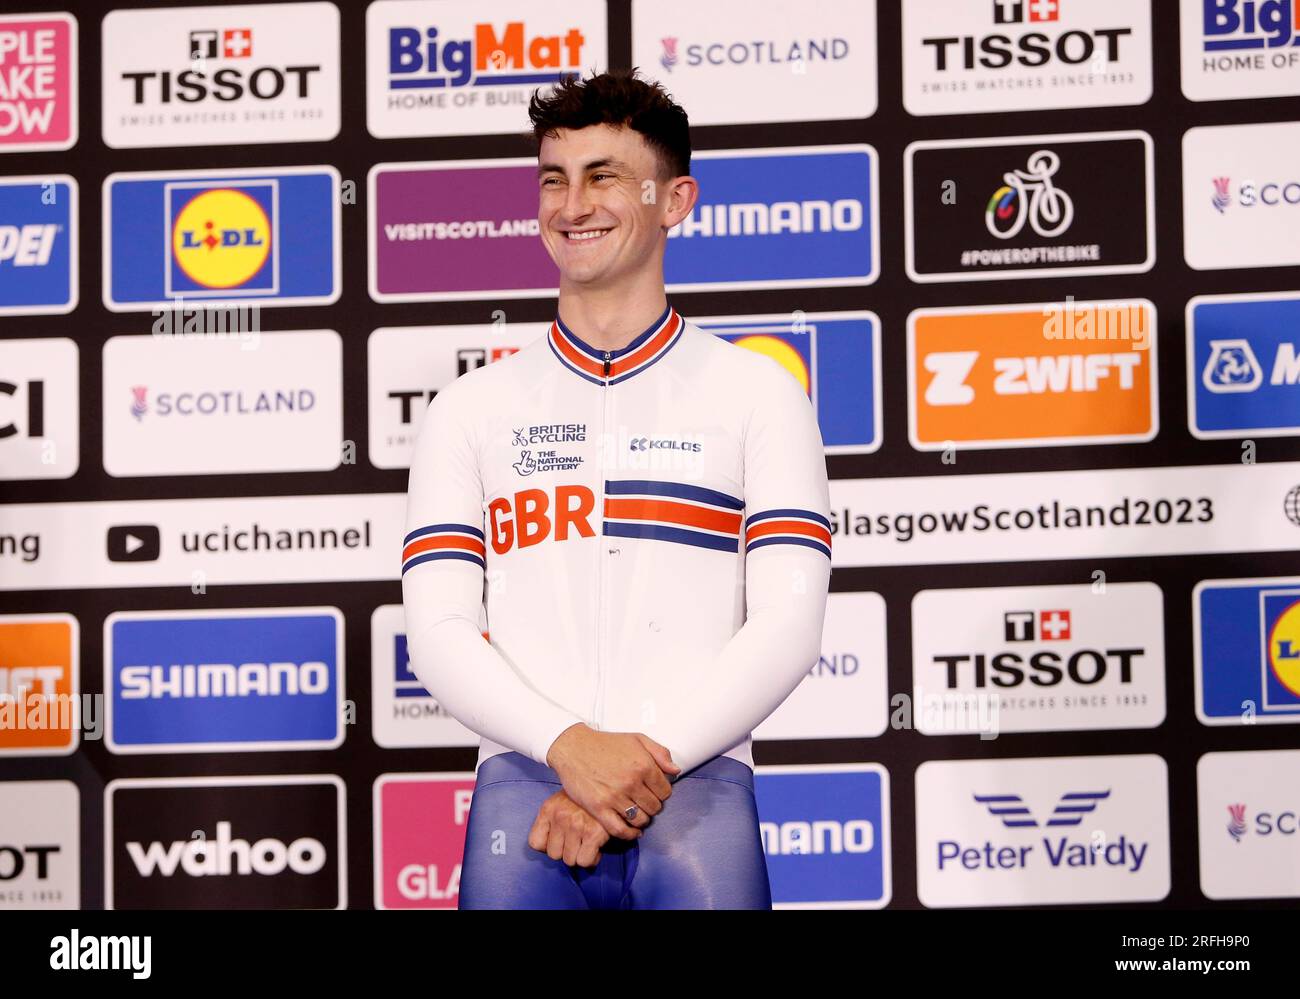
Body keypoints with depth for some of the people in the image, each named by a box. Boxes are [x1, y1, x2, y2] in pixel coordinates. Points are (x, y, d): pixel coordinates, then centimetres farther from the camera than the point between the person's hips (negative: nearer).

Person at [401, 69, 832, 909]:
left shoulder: (756, 392, 12)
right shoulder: (471, 410, 17)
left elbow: (788, 624, 3)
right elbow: (438, 629, 7)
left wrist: (649, 759, -10)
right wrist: (569, 745, -10)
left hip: (696, 772, -2)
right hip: (528, 769, 2)